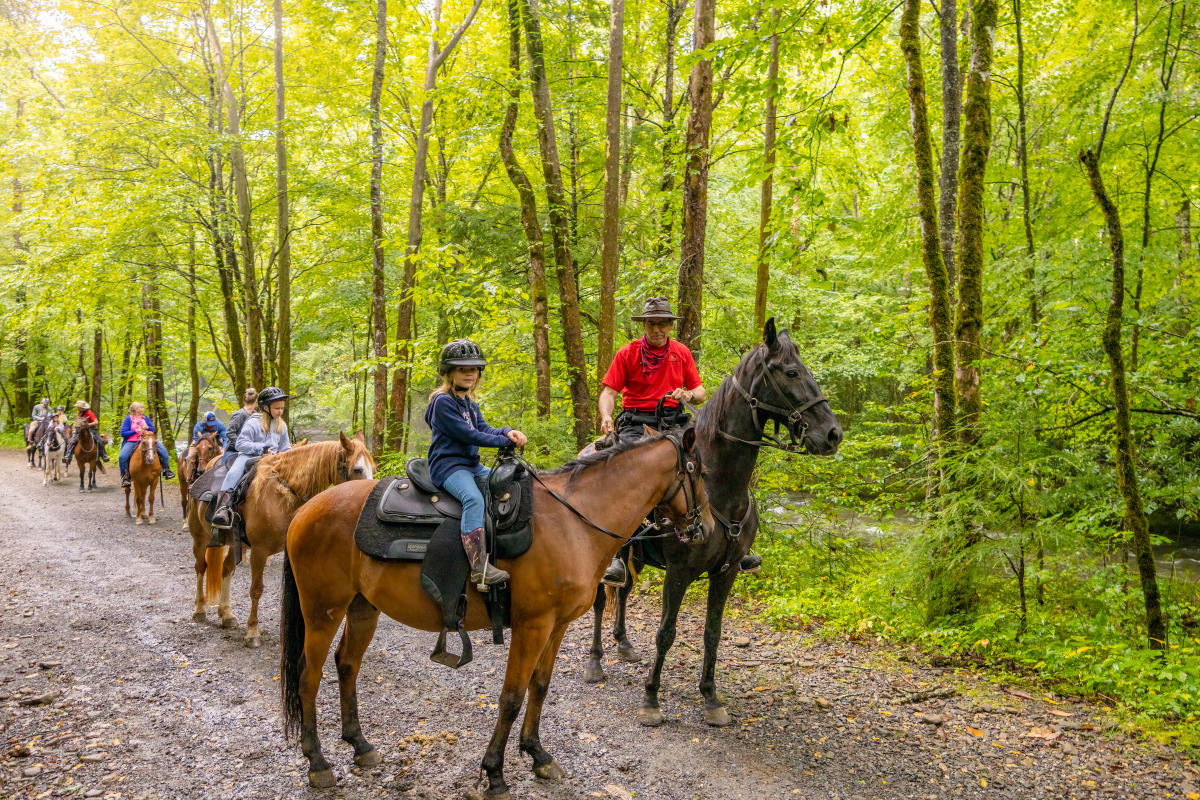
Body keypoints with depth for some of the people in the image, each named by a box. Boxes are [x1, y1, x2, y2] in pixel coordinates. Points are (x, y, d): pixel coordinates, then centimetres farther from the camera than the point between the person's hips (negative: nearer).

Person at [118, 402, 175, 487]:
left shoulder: (145, 418, 11)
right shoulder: (128, 419, 0)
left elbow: (153, 429, 13)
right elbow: (123, 433, -6)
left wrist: (147, 427, -9)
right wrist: (135, 431, -16)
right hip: (131, 442, -3)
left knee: (162, 449, -14)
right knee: (122, 457, -26)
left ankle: (166, 470, -7)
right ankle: (125, 477, -10)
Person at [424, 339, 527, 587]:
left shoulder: (471, 404, 19)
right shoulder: (442, 402, -11)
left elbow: (484, 429, 8)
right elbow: (467, 435, -17)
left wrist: (509, 432, -13)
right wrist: (506, 441, -14)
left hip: (472, 465, 10)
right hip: (447, 465, -10)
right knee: (473, 498, -35)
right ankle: (479, 568, -42)